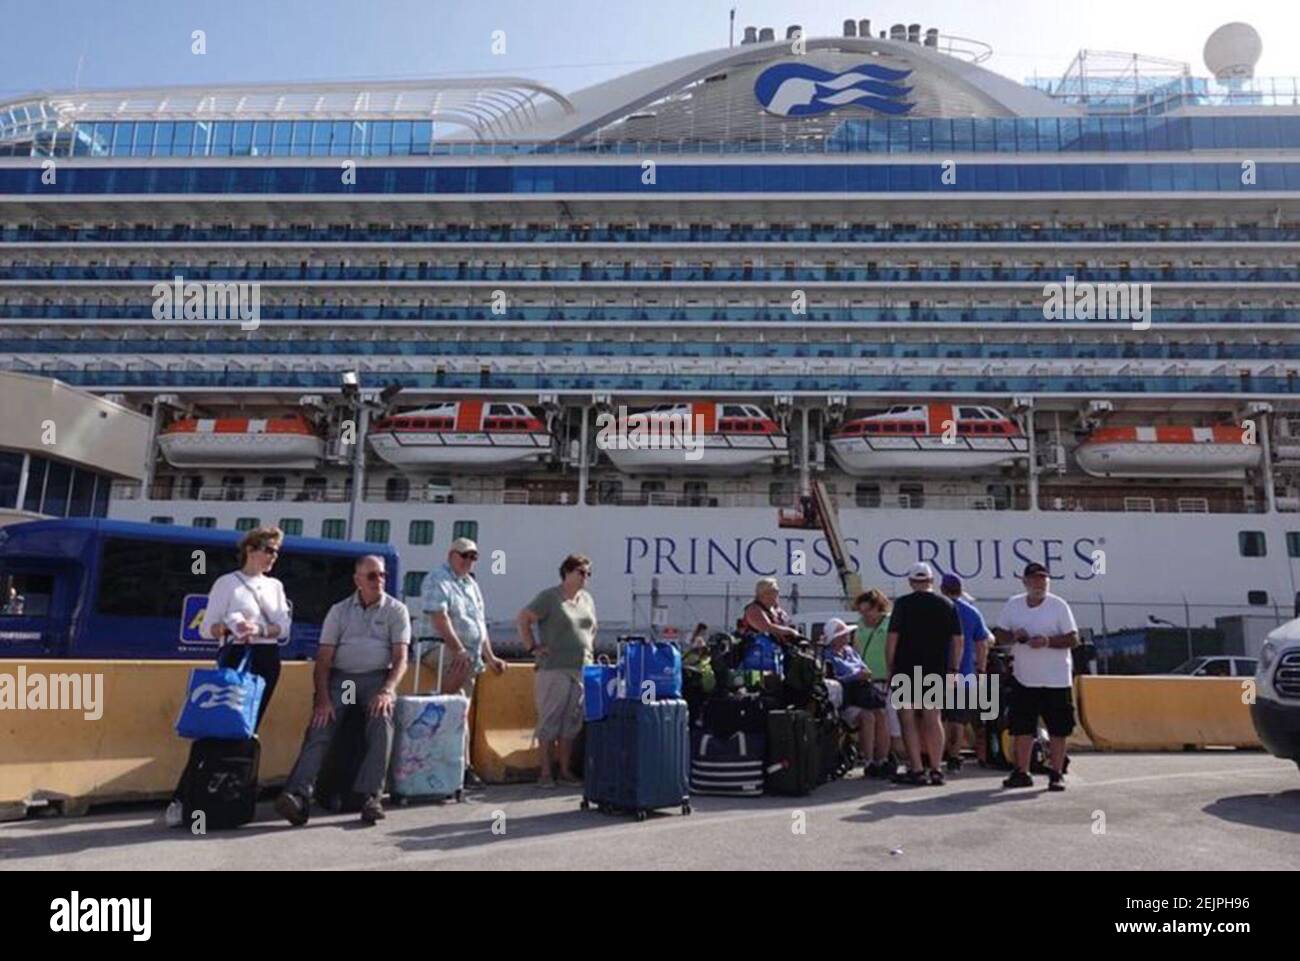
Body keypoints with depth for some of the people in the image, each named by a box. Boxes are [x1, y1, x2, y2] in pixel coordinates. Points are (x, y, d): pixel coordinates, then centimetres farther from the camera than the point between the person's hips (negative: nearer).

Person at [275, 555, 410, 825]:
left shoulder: (396, 610, 5)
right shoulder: (339, 611, 9)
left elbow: (400, 660, -1)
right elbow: (323, 660, 3)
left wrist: (387, 691, -19)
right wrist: (323, 698, -12)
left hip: (377, 678, -1)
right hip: (340, 678, 2)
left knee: (382, 723, -29)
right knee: (320, 727, -22)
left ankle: (371, 797, -32)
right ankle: (298, 796, -32)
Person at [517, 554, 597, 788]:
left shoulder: (587, 599, 15)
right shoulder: (549, 597, -5)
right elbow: (522, 620, -7)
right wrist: (532, 647, -10)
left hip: (582, 670, 6)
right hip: (554, 669, -6)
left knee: (572, 721, 8)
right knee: (549, 720, -1)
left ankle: (566, 770, 16)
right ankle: (546, 772, 6)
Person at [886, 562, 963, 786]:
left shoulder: (903, 604, -5)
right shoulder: (947, 605, 6)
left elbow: (892, 638, -8)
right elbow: (957, 641, 7)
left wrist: (890, 668, 0)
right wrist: (952, 669, 12)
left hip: (906, 669, -3)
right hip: (937, 672, 4)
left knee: (909, 721, 2)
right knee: (933, 719, 9)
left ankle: (916, 770, 1)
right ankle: (936, 770, 7)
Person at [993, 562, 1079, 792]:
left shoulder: (1059, 605, -7)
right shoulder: (1013, 605, 3)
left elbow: (1073, 639, -9)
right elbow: (999, 634, 8)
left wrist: (1048, 641, -24)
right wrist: (1014, 636, -13)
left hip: (1056, 680, -3)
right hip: (1024, 679, 3)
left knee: (1058, 730, 3)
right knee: (1021, 728, 8)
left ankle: (1056, 774, 15)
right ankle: (1022, 773, 18)